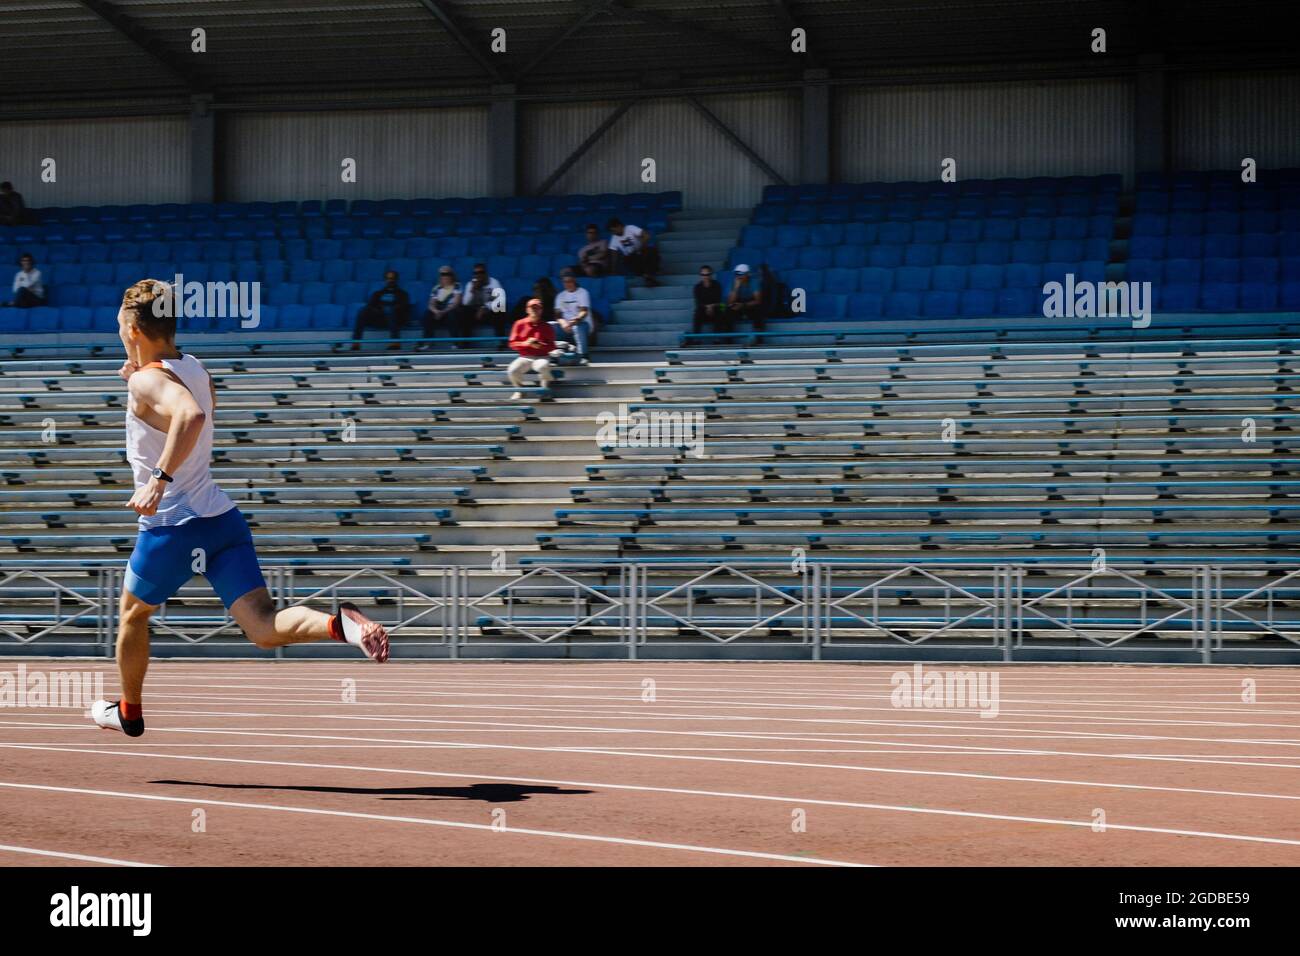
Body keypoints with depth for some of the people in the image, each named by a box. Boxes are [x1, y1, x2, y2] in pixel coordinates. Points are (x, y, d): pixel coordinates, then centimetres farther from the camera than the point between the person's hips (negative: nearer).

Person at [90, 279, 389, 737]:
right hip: (222, 519, 6)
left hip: (171, 528, -6)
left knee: (132, 614, 23)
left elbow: (190, 414, -36)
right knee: (264, 628, -7)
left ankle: (128, 713, 39)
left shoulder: (147, 381, -14)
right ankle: (339, 623, -35)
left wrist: (159, 478, -36)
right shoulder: (196, 370, 10)